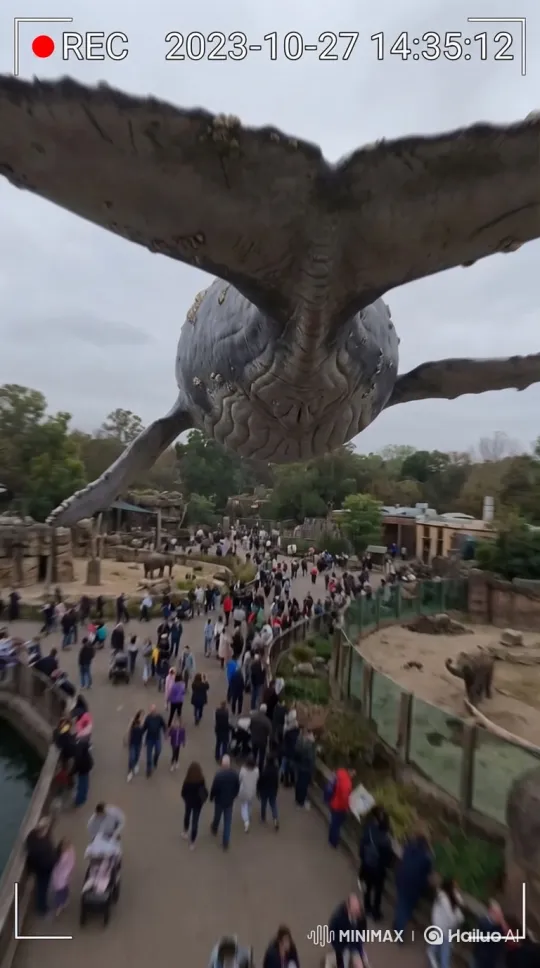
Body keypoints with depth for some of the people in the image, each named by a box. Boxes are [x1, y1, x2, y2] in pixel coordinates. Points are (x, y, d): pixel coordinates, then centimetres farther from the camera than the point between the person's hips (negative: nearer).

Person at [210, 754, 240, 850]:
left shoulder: (218, 774, -27)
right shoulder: (235, 774, -16)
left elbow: (214, 788, -19)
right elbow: (237, 787, -4)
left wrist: (211, 798, 0)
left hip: (219, 800, -1)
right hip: (230, 801, 1)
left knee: (217, 816, 26)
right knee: (228, 821, 14)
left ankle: (214, 829, 52)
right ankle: (226, 842, 17)